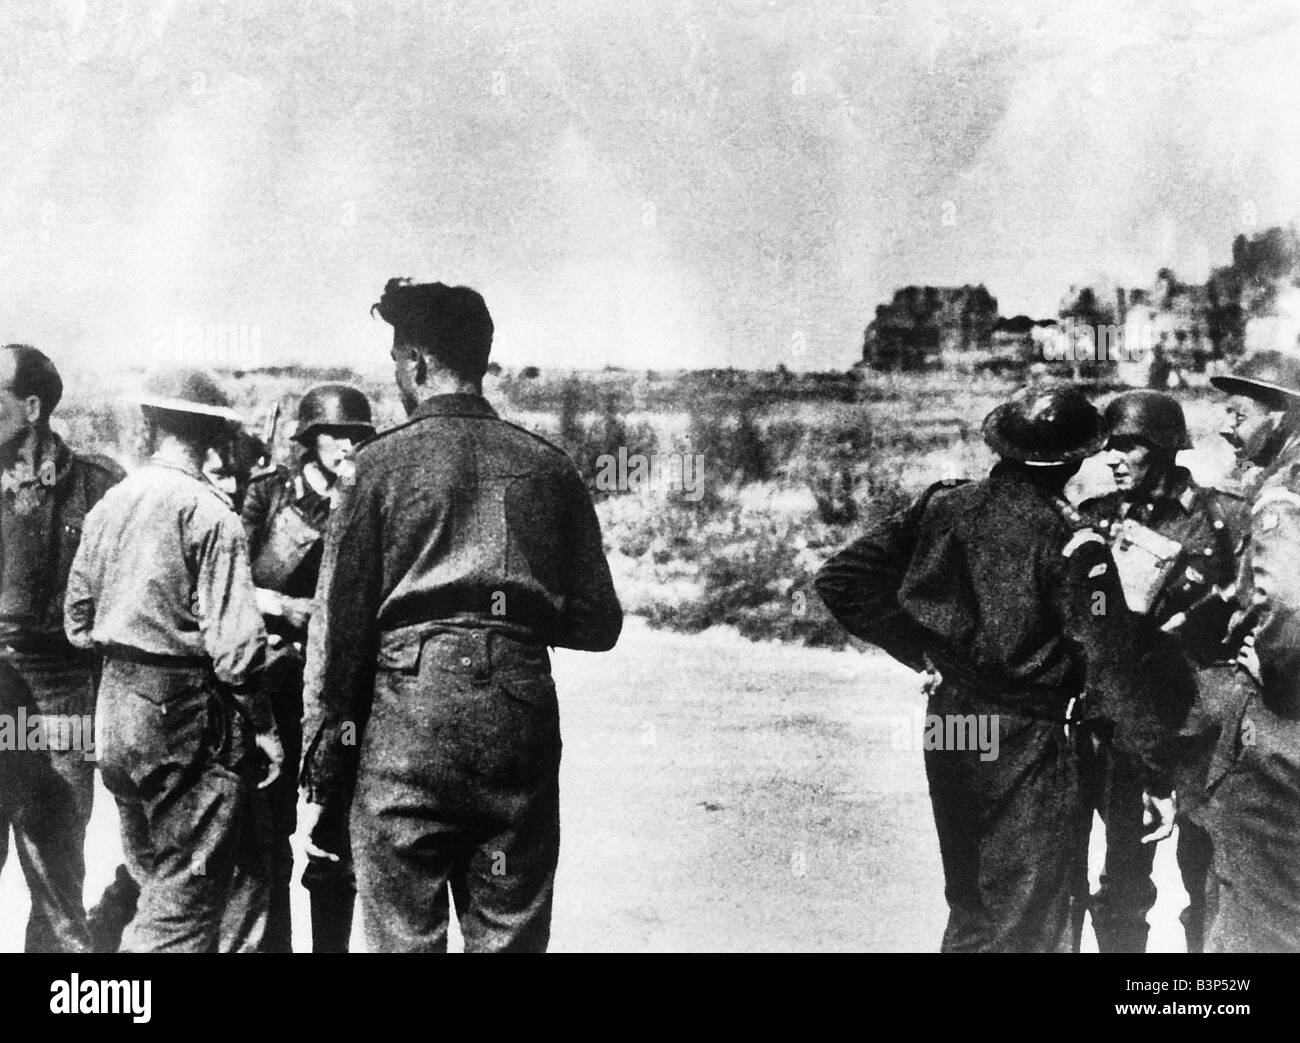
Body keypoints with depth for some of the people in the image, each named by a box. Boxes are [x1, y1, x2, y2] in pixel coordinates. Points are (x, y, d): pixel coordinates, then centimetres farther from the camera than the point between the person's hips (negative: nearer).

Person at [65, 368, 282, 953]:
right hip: (186, 714, -7)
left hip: (116, 705, 7)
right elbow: (233, 640, -18)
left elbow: (78, 621, 12)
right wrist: (262, 726, -9)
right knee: (187, 890, 1)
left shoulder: (108, 504, 7)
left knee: (157, 877, 20)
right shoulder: (208, 513, -15)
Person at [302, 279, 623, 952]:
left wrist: (322, 780, 3)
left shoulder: (383, 462, 0)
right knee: (509, 937, 10)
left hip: (405, 722, -2)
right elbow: (598, 625, 9)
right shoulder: (549, 467, 8)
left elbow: (338, 624, -2)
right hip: (521, 717, 3)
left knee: (404, 938, 6)